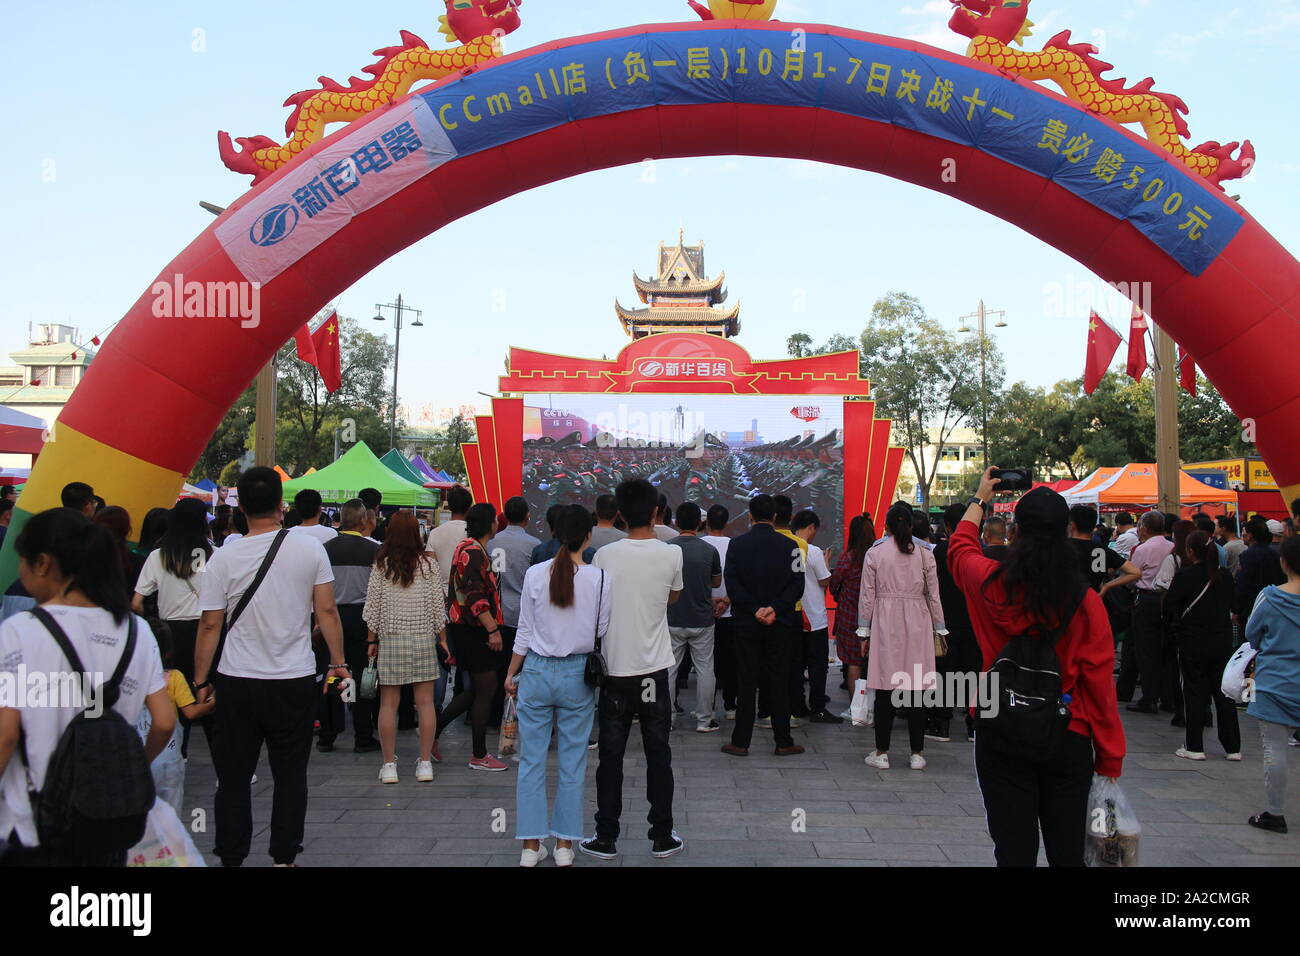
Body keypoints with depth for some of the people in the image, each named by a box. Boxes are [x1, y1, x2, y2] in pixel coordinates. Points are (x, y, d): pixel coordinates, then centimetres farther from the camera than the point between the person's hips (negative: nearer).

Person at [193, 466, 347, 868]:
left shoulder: (224, 557, -6)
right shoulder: (309, 549, -6)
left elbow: (210, 626, -3)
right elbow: (327, 611, -4)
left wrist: (201, 681, 7)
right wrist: (338, 662, 7)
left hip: (237, 683, 0)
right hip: (295, 682, 0)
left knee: (233, 777, 12)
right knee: (290, 775, 11)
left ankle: (231, 858, 20)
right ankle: (284, 857, 18)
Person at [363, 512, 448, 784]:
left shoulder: (381, 565, -3)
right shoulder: (428, 563, -2)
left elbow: (372, 606, 0)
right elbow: (437, 604, 2)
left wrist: (372, 640, 10)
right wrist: (443, 639, 11)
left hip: (389, 640, 0)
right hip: (423, 639, 1)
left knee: (388, 704, 6)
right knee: (425, 702, 5)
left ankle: (389, 765, 10)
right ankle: (425, 763, 9)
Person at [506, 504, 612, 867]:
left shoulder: (535, 574, -5)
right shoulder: (600, 579, -8)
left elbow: (524, 632, 0)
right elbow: (603, 634, -2)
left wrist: (511, 673, 10)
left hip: (537, 672, 1)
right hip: (578, 675, 0)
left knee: (531, 761, 9)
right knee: (572, 763, 10)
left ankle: (531, 846, 15)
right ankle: (564, 846, 17)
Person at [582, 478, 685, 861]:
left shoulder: (605, 555, -6)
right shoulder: (671, 554, -7)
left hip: (614, 669, 0)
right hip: (653, 670, 0)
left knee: (611, 756, 8)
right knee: (658, 755, 10)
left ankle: (606, 839, 14)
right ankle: (662, 837, 18)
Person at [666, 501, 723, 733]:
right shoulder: (710, 550, -6)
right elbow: (717, 582, 8)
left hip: (673, 620, 0)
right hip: (702, 620, 0)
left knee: (669, 669, 10)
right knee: (705, 670, 9)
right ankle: (705, 720, 12)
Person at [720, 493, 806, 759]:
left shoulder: (737, 544, -2)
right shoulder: (789, 545, -2)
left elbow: (732, 584, -9)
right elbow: (797, 585, -9)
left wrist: (754, 609, -11)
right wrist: (774, 609, -12)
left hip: (746, 624, 0)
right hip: (779, 625, 0)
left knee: (746, 683, 5)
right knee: (779, 683, 7)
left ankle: (740, 742, 8)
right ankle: (784, 742, 12)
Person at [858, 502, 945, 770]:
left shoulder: (874, 554, -3)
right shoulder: (925, 554, 1)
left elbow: (867, 596, 0)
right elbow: (933, 595, 5)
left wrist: (864, 630, 7)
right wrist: (939, 628, 15)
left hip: (885, 626, -1)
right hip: (917, 626, 1)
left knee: (885, 690, 4)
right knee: (916, 690, 6)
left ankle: (882, 753, 8)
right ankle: (917, 754, 12)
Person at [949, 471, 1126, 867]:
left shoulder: (993, 584, -9)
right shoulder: (1085, 600, -11)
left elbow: (959, 548, 15)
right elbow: (1099, 680, -7)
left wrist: (980, 497, 31)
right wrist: (1110, 758, 3)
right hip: (1069, 739, 0)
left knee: (1014, 848, 7)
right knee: (1067, 849, 14)